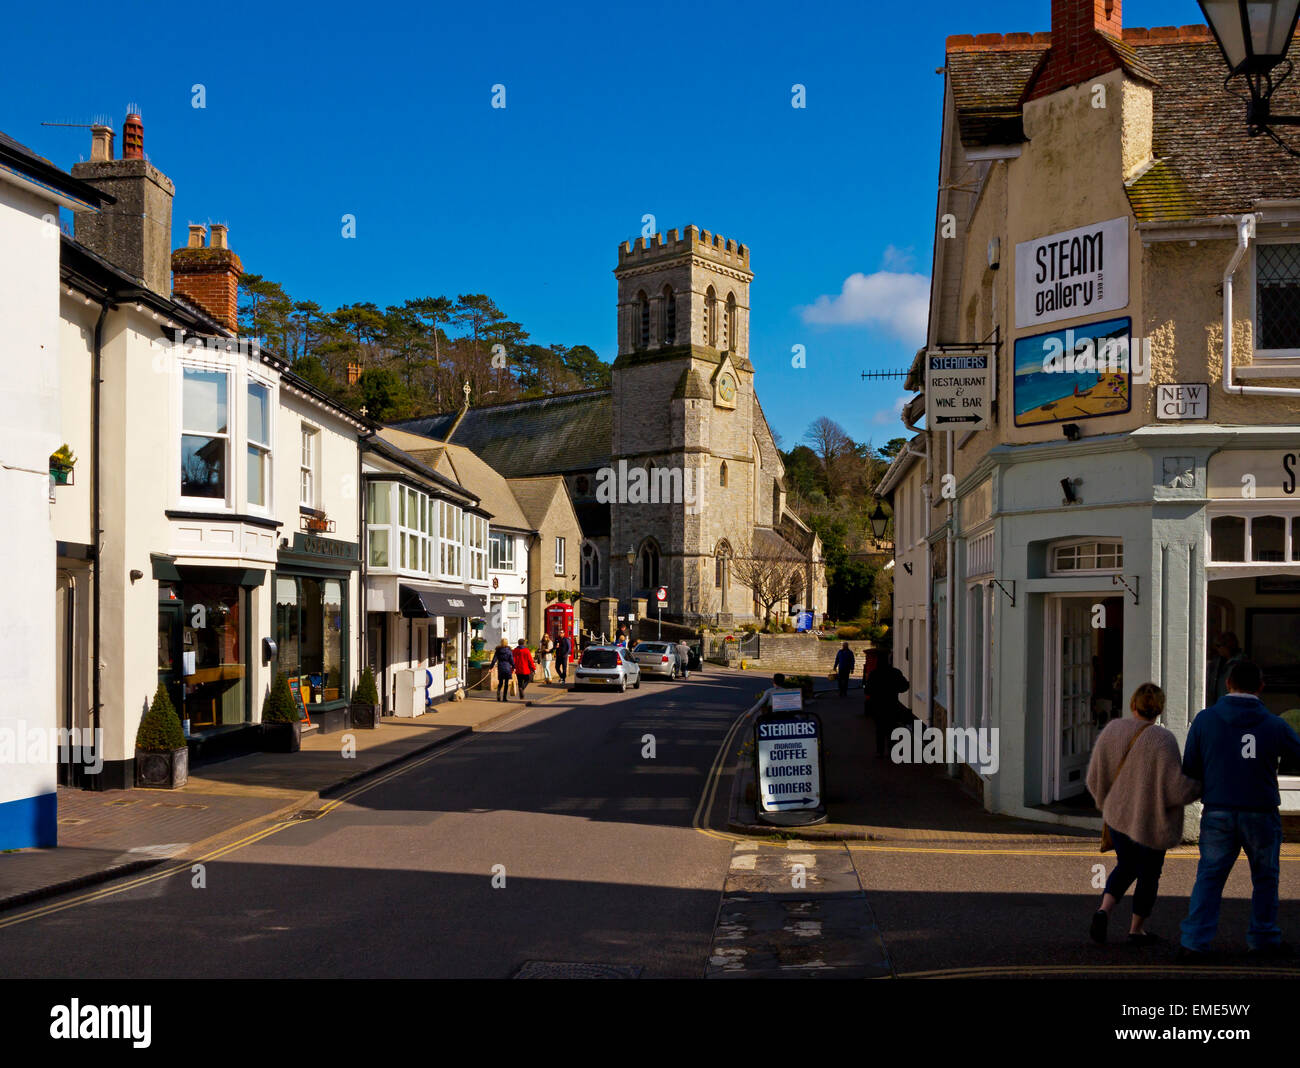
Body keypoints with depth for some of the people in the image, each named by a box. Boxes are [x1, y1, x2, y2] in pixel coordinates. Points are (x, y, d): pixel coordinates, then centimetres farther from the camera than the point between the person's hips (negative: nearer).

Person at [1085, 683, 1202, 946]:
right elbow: (1176, 788, -23)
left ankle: (1104, 911, 3)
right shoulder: (1162, 740, -22)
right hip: (1150, 822, -4)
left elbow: (1095, 778, 0)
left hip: (1118, 815, 5)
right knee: (1148, 874, 18)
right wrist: (1204, 783, -4)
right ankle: (1137, 930, 30)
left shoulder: (1111, 731, -6)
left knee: (1126, 867, 24)